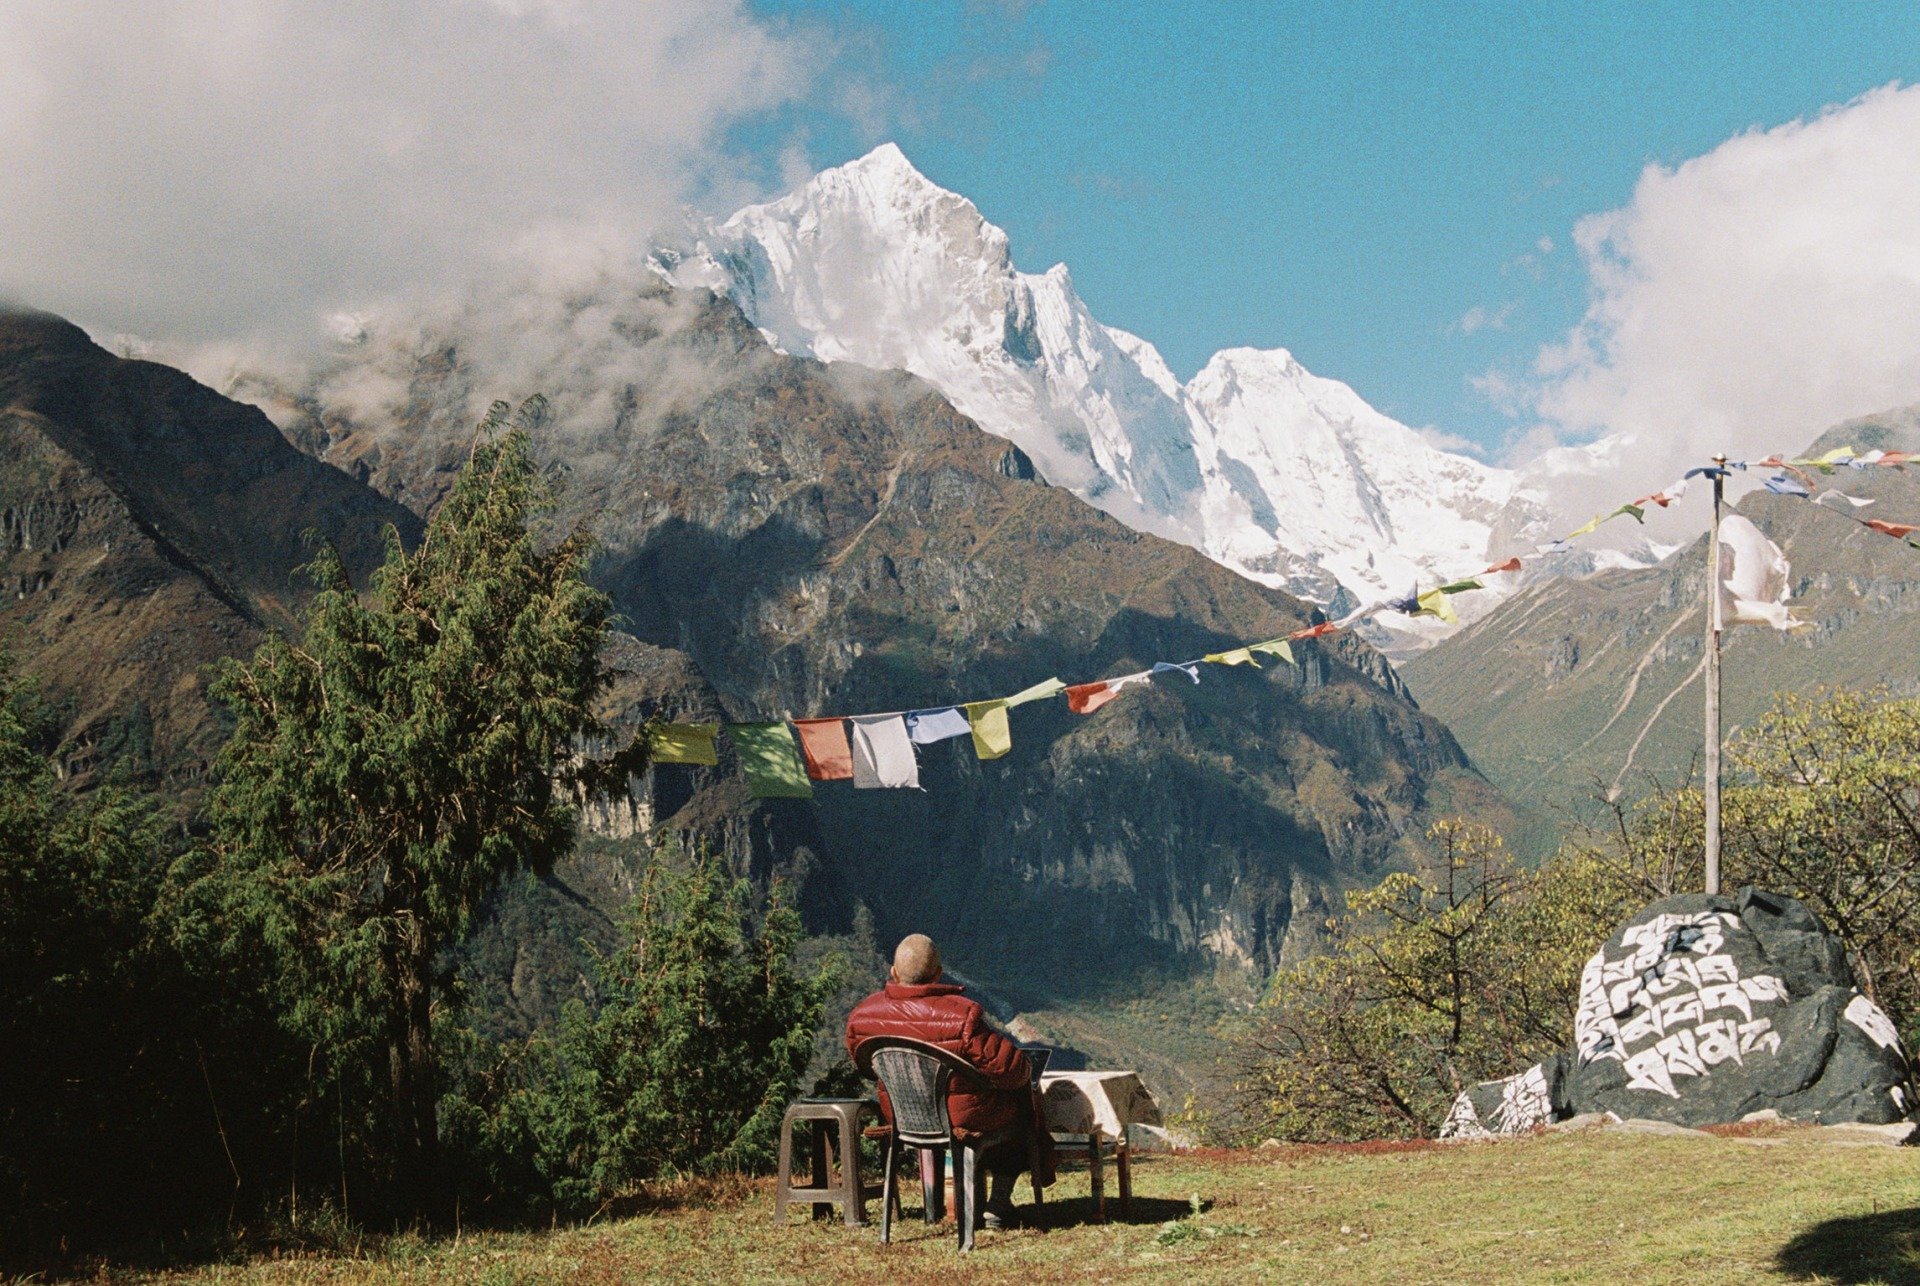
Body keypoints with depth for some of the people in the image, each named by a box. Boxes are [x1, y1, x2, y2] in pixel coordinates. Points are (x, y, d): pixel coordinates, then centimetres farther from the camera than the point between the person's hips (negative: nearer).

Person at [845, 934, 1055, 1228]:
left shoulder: (861, 1016, -13)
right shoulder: (962, 1015, -28)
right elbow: (1011, 1067, -21)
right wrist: (1024, 1069, 3)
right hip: (963, 1115, -5)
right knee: (1022, 1094, 25)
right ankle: (999, 1202, 26)